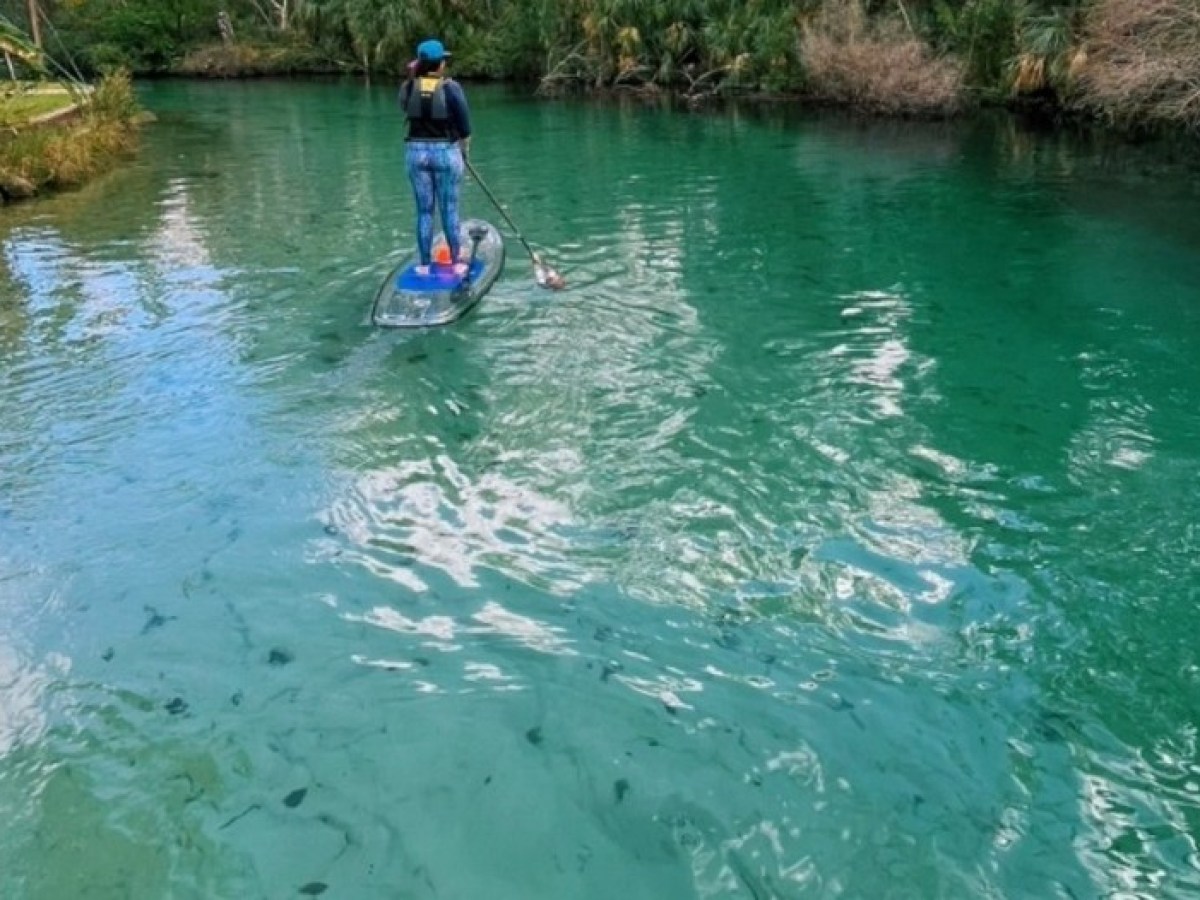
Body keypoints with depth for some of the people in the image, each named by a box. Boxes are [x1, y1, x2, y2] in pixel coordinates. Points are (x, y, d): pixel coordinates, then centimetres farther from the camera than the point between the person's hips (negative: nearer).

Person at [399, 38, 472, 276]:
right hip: (446, 152, -3)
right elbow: (464, 123, -6)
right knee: (450, 210, 6)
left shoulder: (408, 87, -2)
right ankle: (457, 263, 12)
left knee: (424, 211, 10)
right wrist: (465, 149, 10)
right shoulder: (451, 88, -11)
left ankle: (424, 265, 14)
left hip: (416, 152, 3)